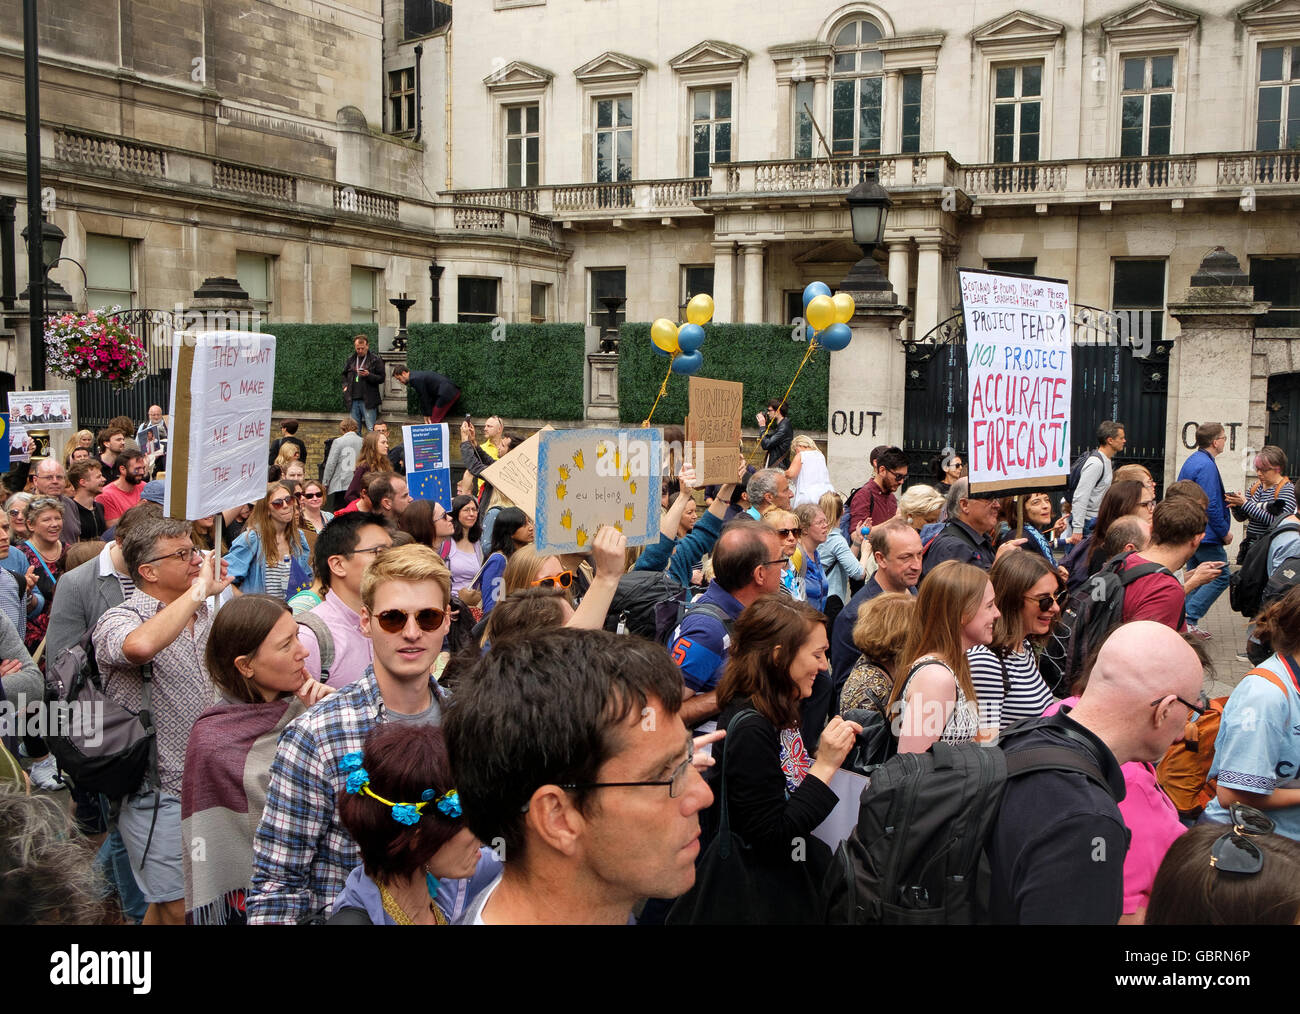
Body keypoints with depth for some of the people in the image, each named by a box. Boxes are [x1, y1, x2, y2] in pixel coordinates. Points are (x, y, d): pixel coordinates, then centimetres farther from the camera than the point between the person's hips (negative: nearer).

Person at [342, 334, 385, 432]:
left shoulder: (375, 360, -1)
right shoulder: (351, 359, 13)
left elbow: (381, 378, -4)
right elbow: (344, 374, 27)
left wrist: (368, 375, -19)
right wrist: (345, 385, 10)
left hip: (368, 401, -5)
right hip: (353, 400, 5)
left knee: (371, 430, -6)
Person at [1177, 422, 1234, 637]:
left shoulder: (1191, 461, 13)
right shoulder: (1206, 466, -19)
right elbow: (1211, 506, -23)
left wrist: (1224, 499, 17)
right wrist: (1225, 532, -14)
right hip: (1206, 535, -10)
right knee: (1220, 577, -5)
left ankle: (1189, 624, 15)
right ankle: (1189, 618, -10)